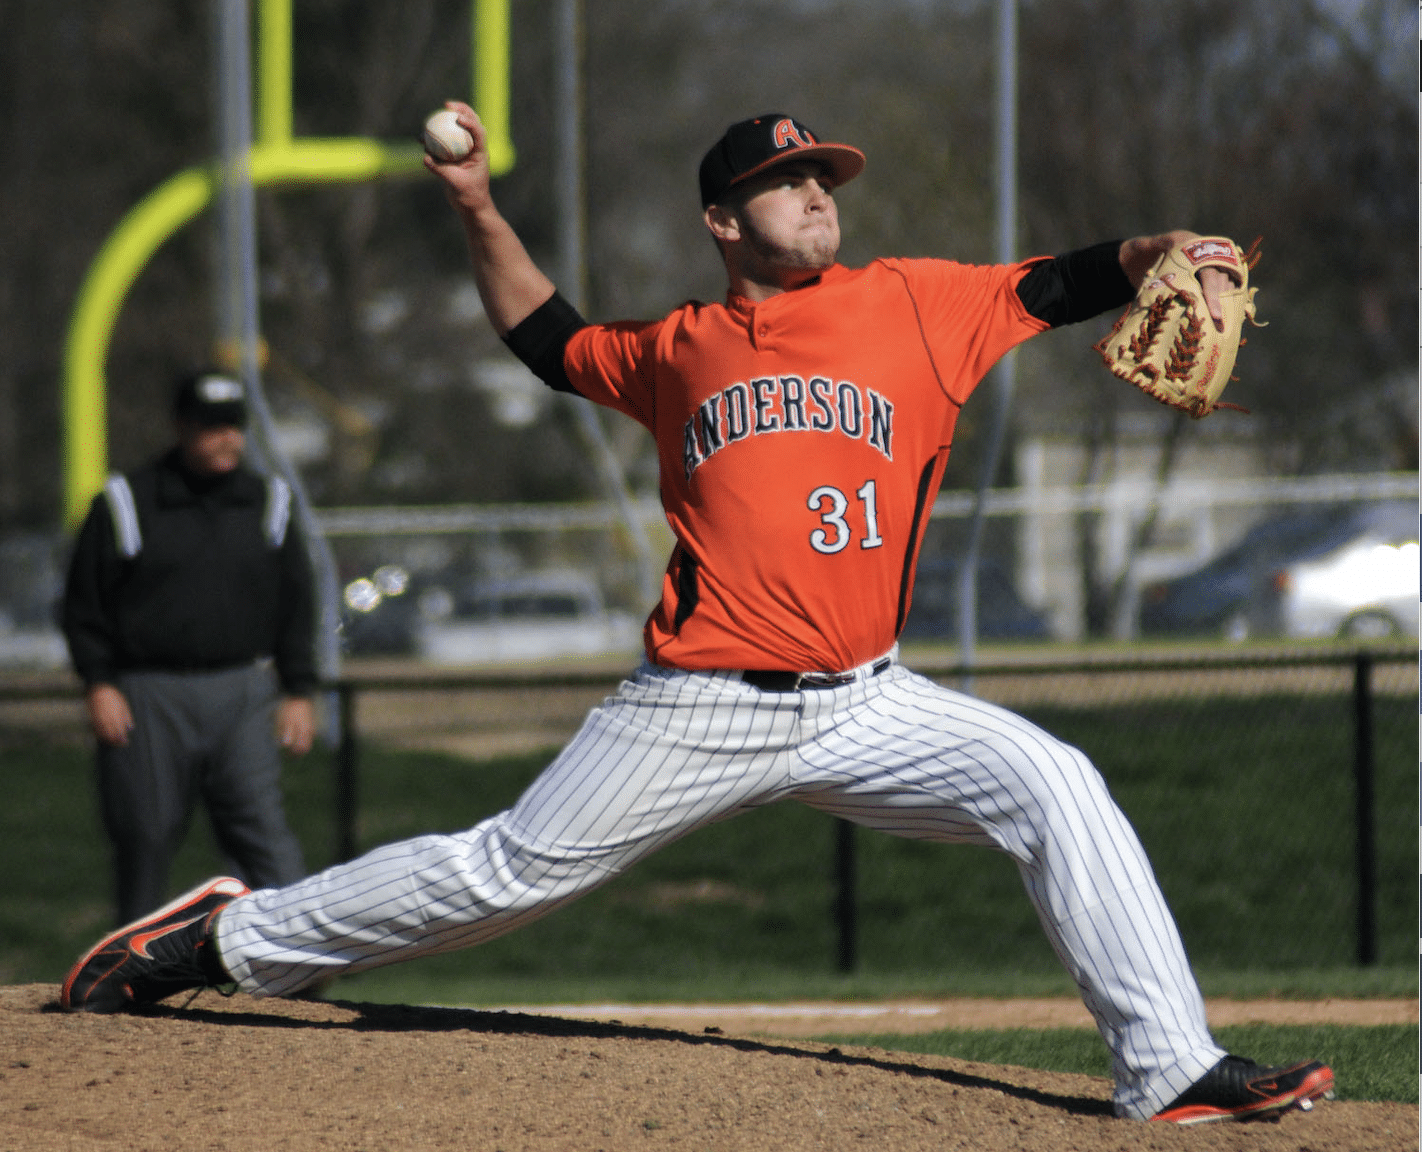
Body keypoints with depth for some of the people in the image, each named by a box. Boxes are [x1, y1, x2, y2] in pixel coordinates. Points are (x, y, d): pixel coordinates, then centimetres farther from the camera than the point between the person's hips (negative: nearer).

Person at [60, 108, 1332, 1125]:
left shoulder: (911, 304, 6)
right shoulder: (677, 350, 8)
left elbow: (1051, 288, -1)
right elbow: (549, 338, 26)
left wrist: (1152, 256, -21)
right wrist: (480, 211, 17)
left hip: (865, 707, 1)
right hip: (701, 710, -1)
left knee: (1055, 787, -17)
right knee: (508, 872, 3)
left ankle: (1174, 1071, -15)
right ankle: (231, 937, 20)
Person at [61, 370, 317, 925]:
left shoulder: (268, 502, 11)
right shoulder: (124, 504, 2)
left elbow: (296, 605, 16)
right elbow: (84, 604, 4)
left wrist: (298, 691, 9)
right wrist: (98, 684, -5)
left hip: (242, 696, 1)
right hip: (149, 698, -1)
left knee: (262, 825, -11)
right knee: (145, 835, 3)